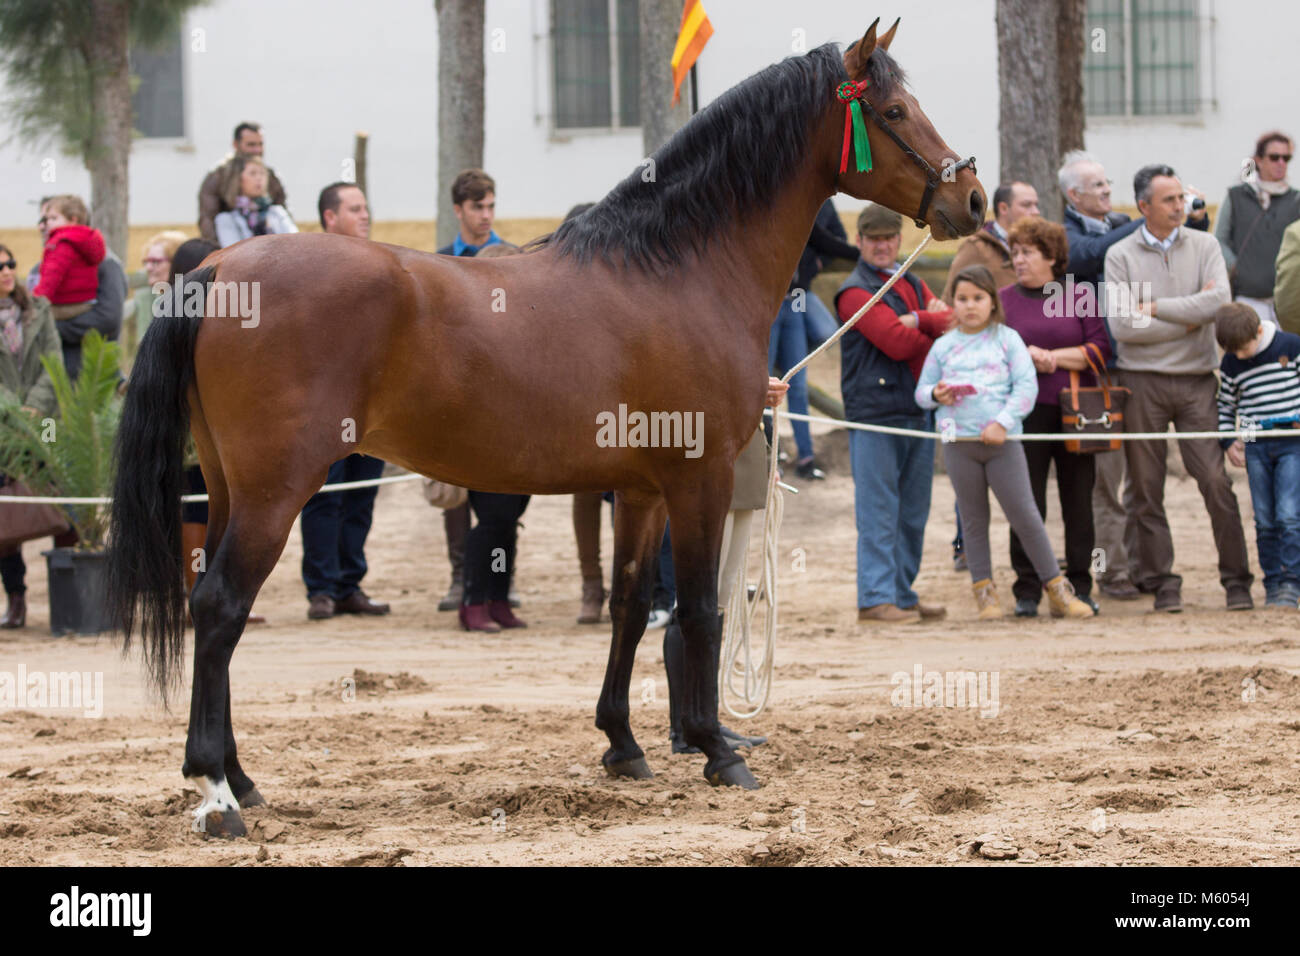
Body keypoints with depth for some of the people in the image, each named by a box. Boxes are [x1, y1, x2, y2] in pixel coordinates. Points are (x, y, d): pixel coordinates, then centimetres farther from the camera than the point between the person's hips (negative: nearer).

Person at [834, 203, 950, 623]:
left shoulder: (913, 284, 19)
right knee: (878, 510, -8)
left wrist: (919, 320, -14)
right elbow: (896, 341, -16)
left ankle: (903, 595, 17)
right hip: (875, 411, -8)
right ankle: (875, 598, -8)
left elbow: (953, 321, 3)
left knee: (913, 512, 10)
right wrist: (937, 334, 0)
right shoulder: (855, 291, -5)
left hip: (918, 410, 8)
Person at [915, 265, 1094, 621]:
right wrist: (936, 394, -9)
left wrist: (1003, 422, -15)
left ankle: (1057, 590, 4)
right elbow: (921, 390, 14)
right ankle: (984, 591, 15)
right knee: (974, 520, 7)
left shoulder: (1007, 339, 3)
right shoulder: (944, 346, 10)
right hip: (959, 443, 2)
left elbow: (1027, 385, -5)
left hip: (1003, 442, -2)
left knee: (1025, 516, -3)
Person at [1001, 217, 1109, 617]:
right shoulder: (1003, 300, 9)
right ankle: (1027, 591, 3)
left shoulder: (1079, 297, 6)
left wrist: (1053, 356, -10)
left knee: (1078, 502, 4)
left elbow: (1100, 349, -2)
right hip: (1026, 414, 0)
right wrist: (1026, 356, -12)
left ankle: (1080, 586, 12)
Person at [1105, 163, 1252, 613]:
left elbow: (1219, 300, -11)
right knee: (1146, 489, 1)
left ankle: (1236, 580, 1)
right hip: (1142, 380, 0)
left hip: (1197, 379, 0)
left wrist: (1156, 308, -9)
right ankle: (1161, 582, 8)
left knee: (1217, 482, -6)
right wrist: (1188, 319, -7)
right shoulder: (1120, 256, 2)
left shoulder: (1204, 246, 6)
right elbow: (1121, 325, -10)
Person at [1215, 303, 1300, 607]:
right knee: (1265, 521, 2)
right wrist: (1228, 440, 5)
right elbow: (1225, 405, 17)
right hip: (1256, 447, 3)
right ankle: (1273, 583, 9)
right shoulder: (1231, 364, 5)